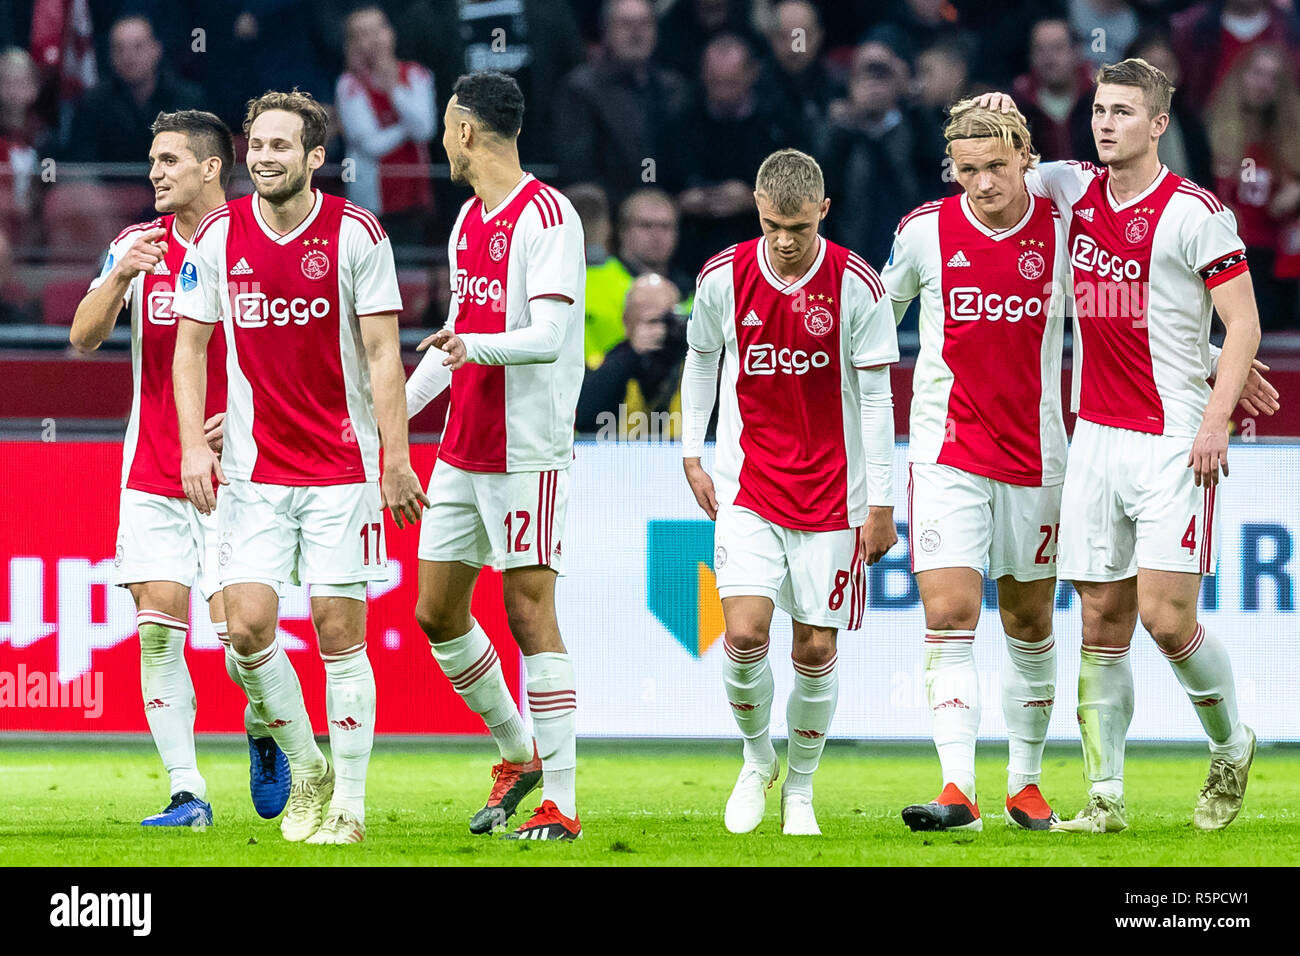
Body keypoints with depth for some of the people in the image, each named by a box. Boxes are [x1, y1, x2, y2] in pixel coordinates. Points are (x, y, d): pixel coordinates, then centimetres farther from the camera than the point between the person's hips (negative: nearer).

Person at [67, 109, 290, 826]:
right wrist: (120, 275, -21)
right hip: (153, 477, 3)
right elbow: (84, 337, -3)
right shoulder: (137, 246, 6)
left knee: (237, 638, -9)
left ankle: (263, 728, 22)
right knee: (157, 632, -5)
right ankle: (187, 791, 0)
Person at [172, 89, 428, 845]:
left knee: (340, 633, -3)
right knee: (248, 625, -8)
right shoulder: (218, 237, 2)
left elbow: (382, 354, -4)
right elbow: (191, 346, 9)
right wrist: (192, 443, -3)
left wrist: (395, 457, -10)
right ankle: (307, 772, 13)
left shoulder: (357, 235, -5)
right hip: (253, 470, 3)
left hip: (343, 467, -2)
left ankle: (349, 805, 6)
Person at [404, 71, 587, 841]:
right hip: (462, 451, 9)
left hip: (527, 452, -9)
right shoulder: (469, 220, 15)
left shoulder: (547, 216, -12)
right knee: (437, 611, 10)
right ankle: (518, 754, 26)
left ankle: (560, 801, -6)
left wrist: (476, 345, -37)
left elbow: (548, 337, -21)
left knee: (529, 612, -9)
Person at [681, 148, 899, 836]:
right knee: (744, 633, -14)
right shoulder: (722, 277, -4)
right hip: (746, 487, 1)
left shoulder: (856, 286, -9)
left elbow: (876, 398, -4)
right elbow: (701, 360, 15)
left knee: (816, 650, 2)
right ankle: (756, 759, 13)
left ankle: (800, 788, 22)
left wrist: (879, 503, -5)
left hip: (831, 492, -1)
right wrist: (690, 455, 11)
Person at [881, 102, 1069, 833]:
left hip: (1034, 456, 1)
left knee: (1030, 623, 10)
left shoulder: (1063, 227, -4)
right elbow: (876, 314, 13)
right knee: (949, 615, -13)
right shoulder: (925, 231, -5)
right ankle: (958, 787, -18)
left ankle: (1027, 781, 25)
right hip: (948, 453, -1)